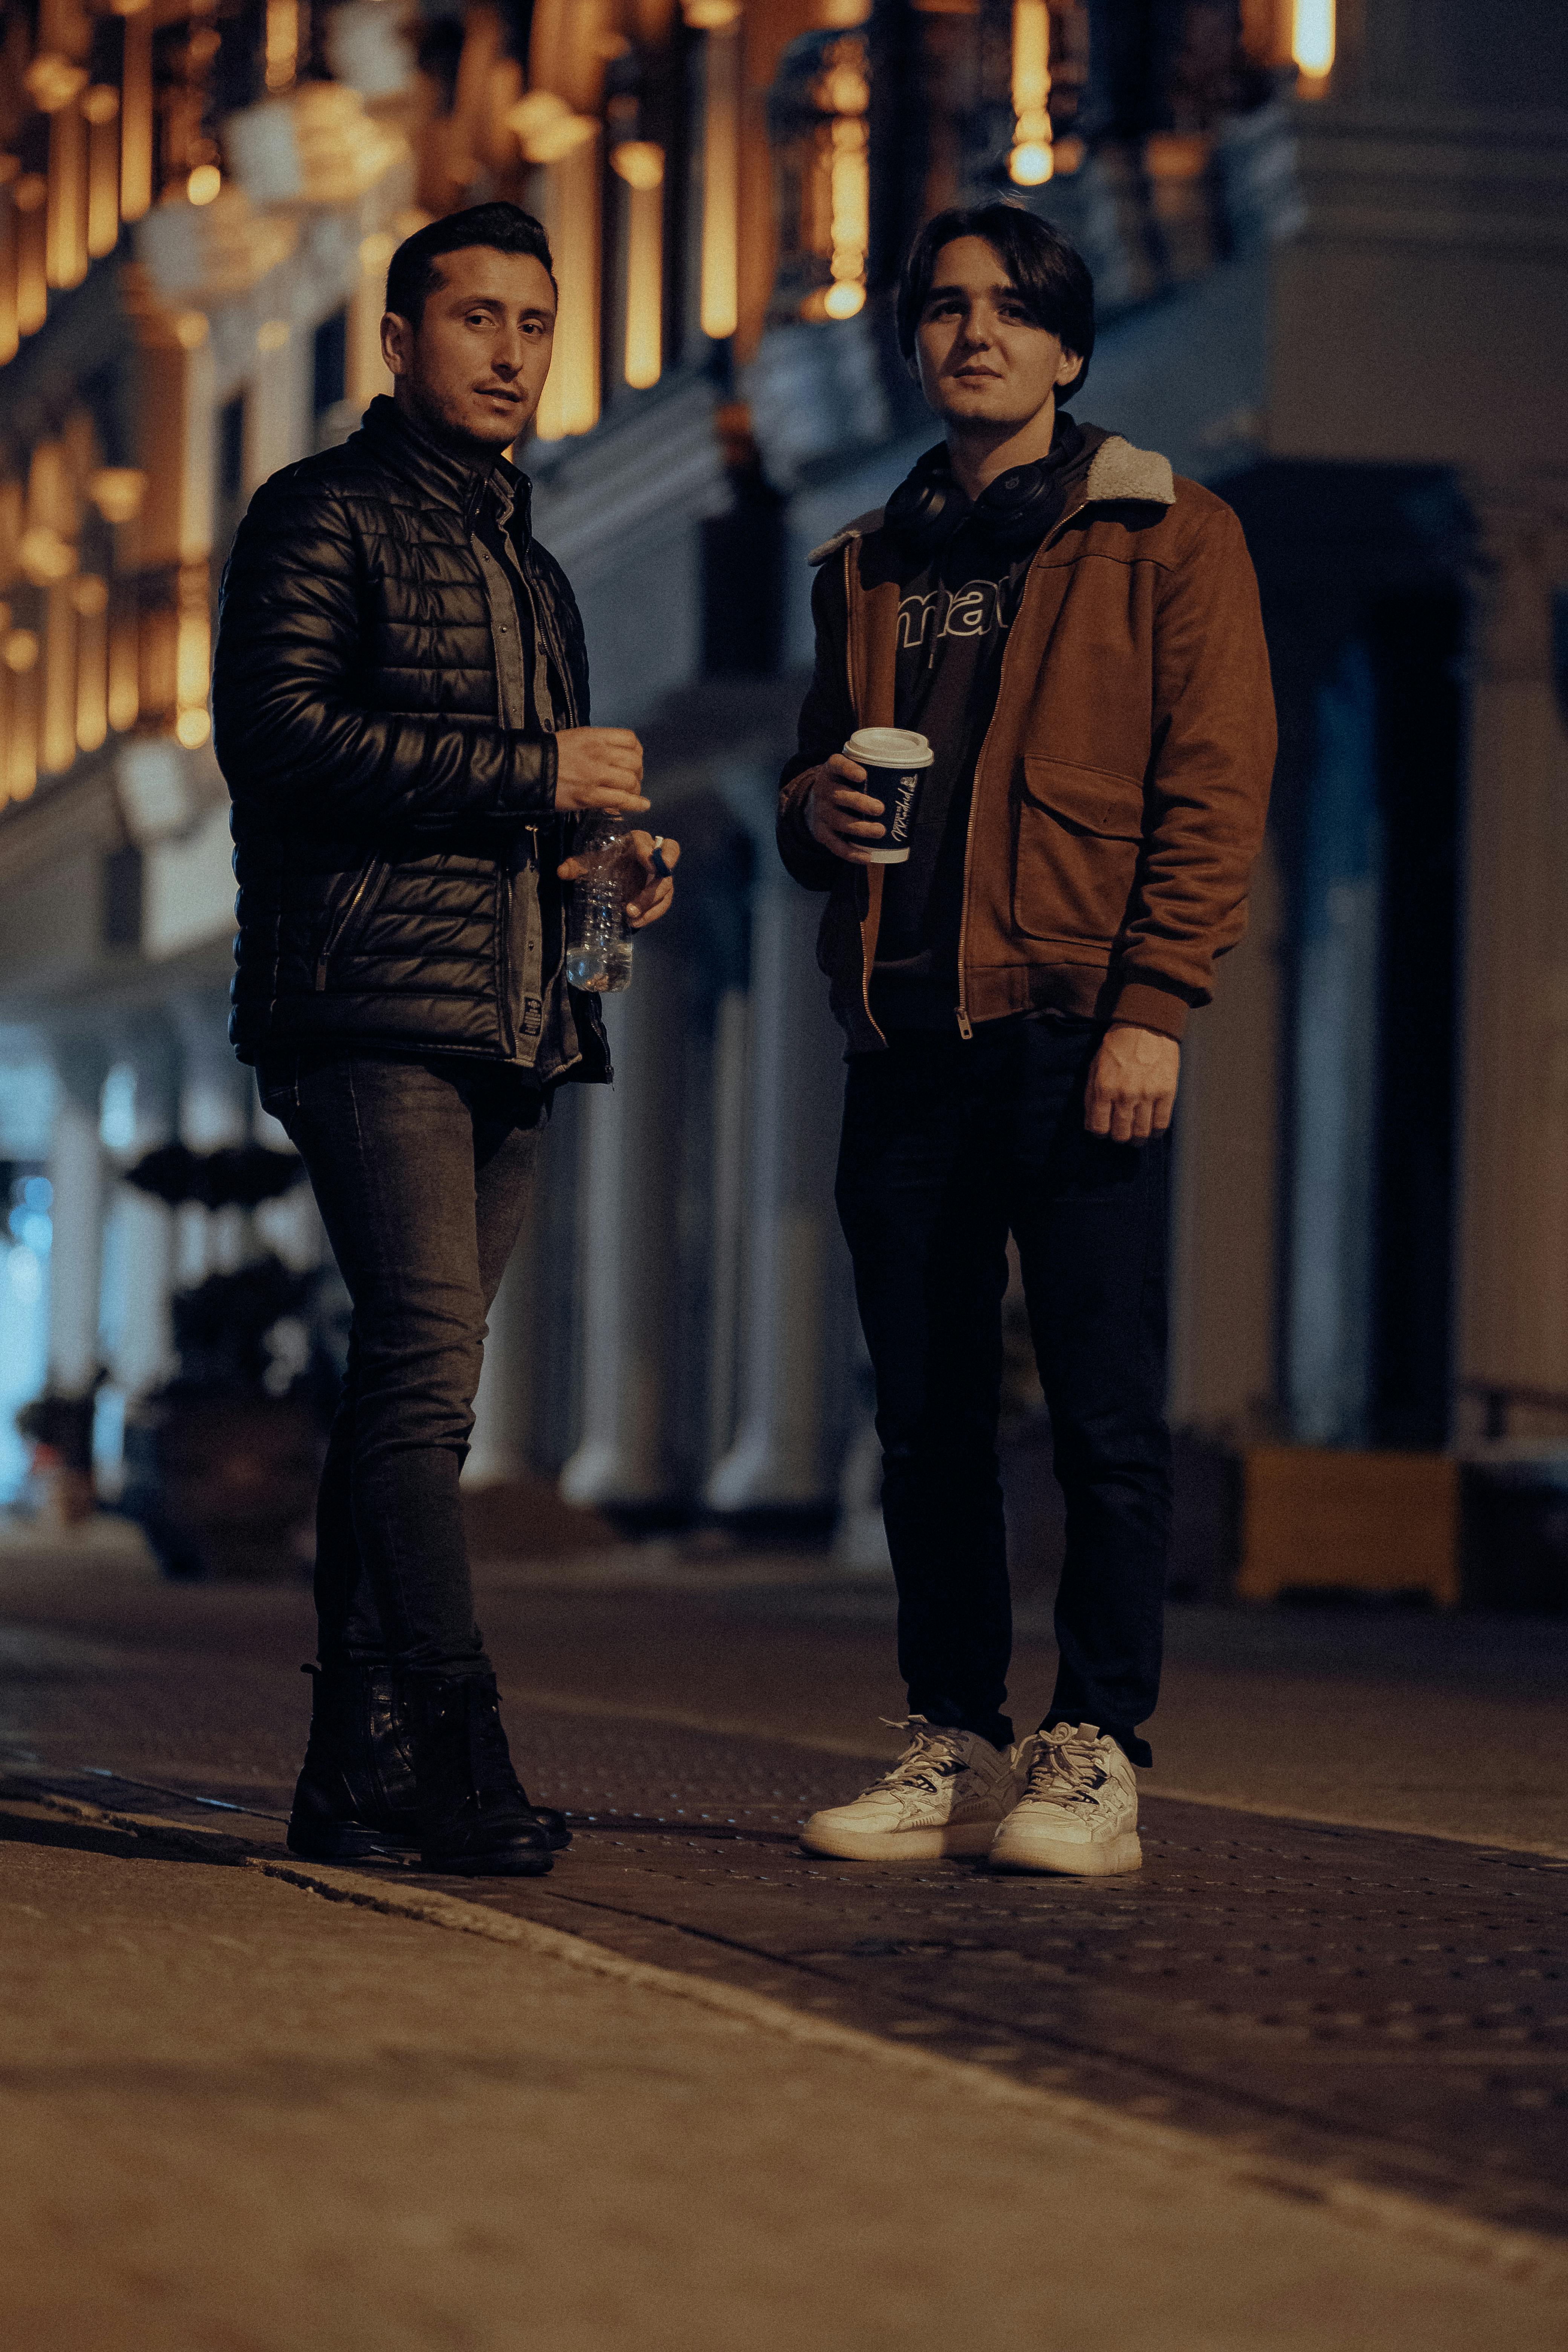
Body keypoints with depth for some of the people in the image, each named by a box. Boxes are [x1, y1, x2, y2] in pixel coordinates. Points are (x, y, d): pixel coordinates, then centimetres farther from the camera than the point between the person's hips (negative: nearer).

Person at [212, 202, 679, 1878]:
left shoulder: (526, 564, 27)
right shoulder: (325, 515, 2)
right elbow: (278, 730, -13)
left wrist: (610, 852, 10)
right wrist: (529, 775, -13)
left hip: (511, 1022, 8)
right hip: (371, 1003, -8)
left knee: (410, 1384, 5)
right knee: (428, 1364, -17)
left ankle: (358, 1773, 5)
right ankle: (452, 1757, -20)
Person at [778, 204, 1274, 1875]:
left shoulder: (1166, 541, 4)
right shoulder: (869, 569, 20)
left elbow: (1215, 786, -4)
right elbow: (814, 783, 27)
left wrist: (1151, 1007, -14)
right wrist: (818, 811, 2)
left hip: (1073, 1030, -5)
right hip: (905, 1043, 5)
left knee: (1102, 1407, -6)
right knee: (927, 1417, 5)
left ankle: (1095, 1758, -3)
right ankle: (955, 1747, 11)